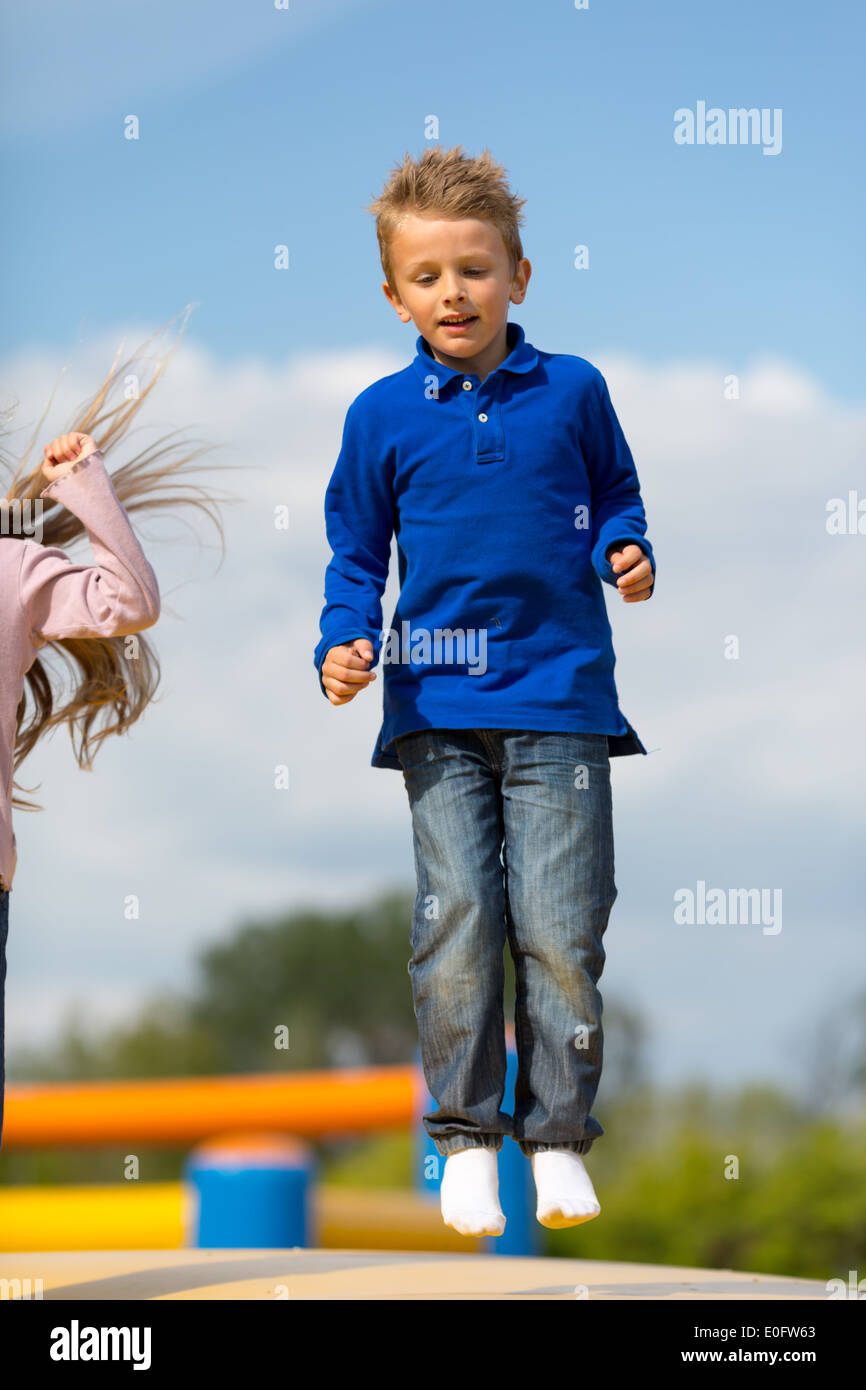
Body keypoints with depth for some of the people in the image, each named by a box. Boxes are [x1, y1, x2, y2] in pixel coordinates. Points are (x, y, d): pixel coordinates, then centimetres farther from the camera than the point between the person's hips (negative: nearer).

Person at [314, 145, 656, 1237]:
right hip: (439, 702, 0)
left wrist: (626, 553, -2)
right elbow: (355, 552, 12)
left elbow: (612, 495, 18)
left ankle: (560, 1135, 11)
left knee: (560, 931, -2)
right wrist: (345, 643, -4)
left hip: (562, 696, 0)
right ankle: (466, 1136, 10)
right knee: (458, 926, -3)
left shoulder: (572, 392, 5)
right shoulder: (381, 416, 5)